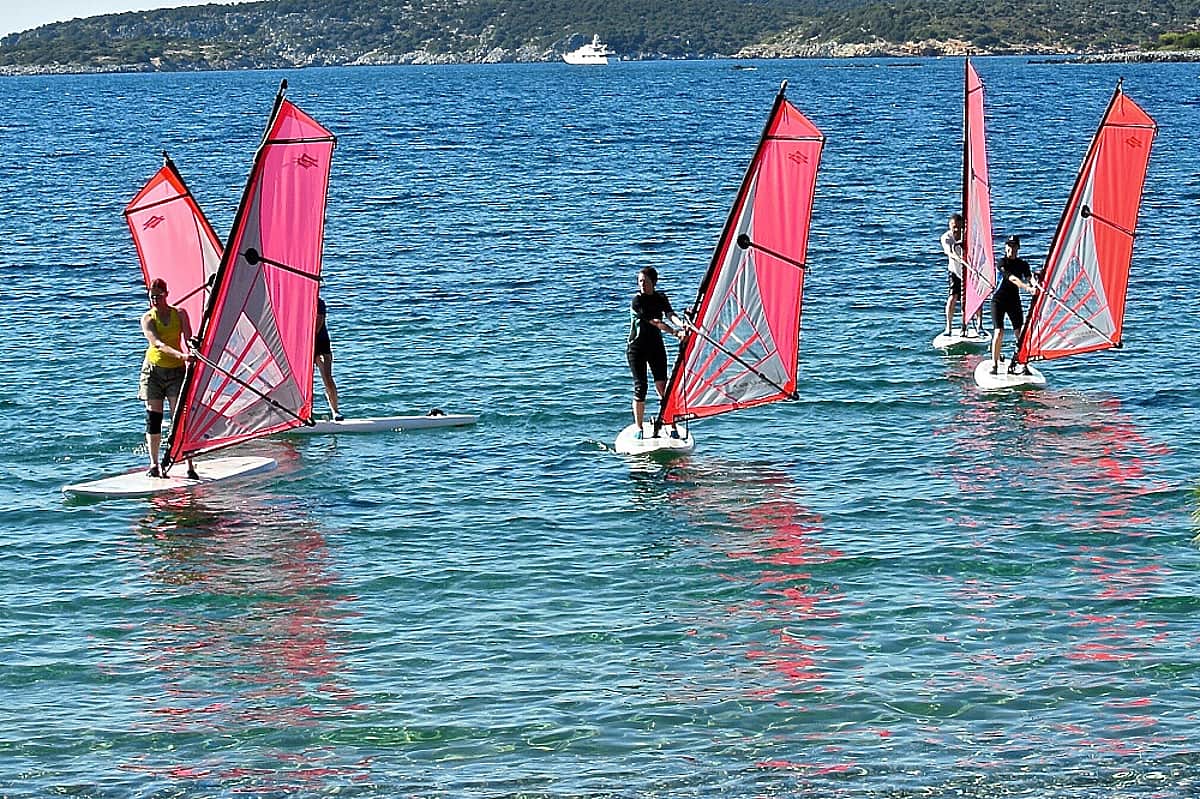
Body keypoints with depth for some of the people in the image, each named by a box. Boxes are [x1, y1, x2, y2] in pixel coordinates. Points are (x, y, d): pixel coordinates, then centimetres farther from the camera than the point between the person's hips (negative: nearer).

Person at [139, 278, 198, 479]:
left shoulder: (179, 314, 2)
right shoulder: (147, 319, -4)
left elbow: (188, 339, -6)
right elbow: (158, 344, -19)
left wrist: (193, 354, -29)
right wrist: (181, 355, -34)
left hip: (176, 370, 0)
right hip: (153, 369, 0)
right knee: (153, 418, 0)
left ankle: (190, 466, -8)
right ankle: (154, 464, 9)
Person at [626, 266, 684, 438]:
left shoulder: (661, 298, 5)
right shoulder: (637, 301, -13)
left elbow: (670, 314, -13)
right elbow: (654, 322, -22)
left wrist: (681, 324, -35)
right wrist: (675, 333, -30)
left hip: (656, 346, 4)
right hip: (636, 348, -4)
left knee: (662, 385, -5)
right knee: (640, 387, -6)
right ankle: (638, 428, 4)